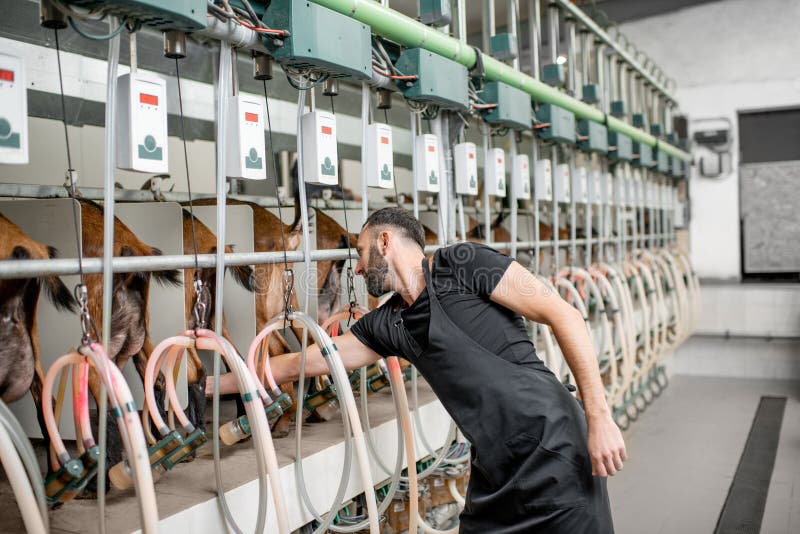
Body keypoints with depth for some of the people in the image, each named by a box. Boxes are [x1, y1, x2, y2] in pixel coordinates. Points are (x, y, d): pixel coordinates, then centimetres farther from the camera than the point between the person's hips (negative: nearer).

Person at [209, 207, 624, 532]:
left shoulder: (462, 263, -9)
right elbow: (300, 363, 16)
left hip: (551, 443, -6)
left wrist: (599, 416, -15)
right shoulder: (386, 324, 8)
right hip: (495, 466, 6)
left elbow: (564, 316, -11)